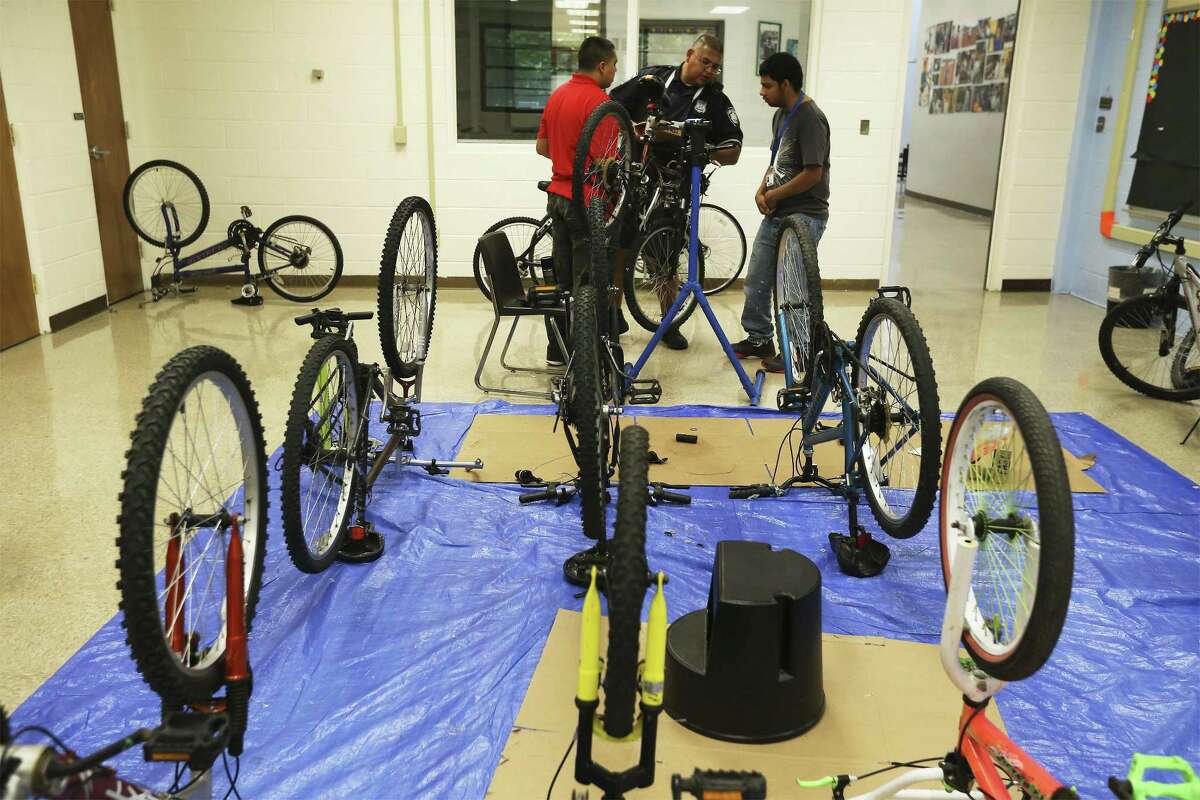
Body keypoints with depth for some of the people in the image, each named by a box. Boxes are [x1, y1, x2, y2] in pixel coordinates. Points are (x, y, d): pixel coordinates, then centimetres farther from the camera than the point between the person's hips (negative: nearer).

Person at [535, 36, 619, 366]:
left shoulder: (557, 95, 11)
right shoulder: (599, 100, -15)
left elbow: (542, 147, 16)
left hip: (558, 196, 8)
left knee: (562, 278, 14)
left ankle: (557, 350, 21)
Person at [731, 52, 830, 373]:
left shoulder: (810, 118, -16)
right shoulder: (781, 115, 13)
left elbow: (813, 173, -21)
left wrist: (774, 195, -10)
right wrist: (761, 190, 3)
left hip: (804, 216, -9)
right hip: (776, 214, 9)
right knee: (756, 280, 12)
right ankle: (759, 339, 27)